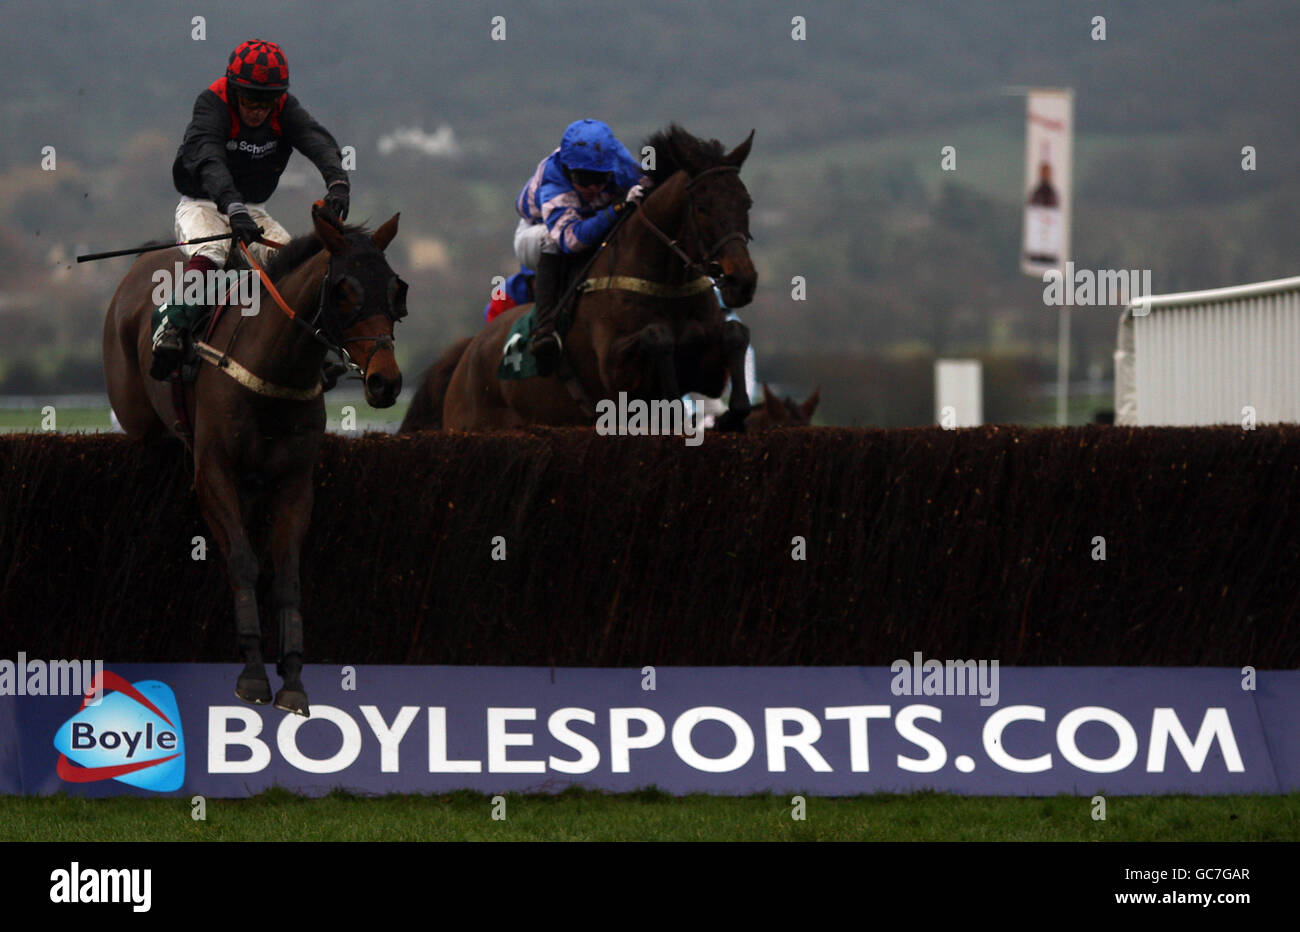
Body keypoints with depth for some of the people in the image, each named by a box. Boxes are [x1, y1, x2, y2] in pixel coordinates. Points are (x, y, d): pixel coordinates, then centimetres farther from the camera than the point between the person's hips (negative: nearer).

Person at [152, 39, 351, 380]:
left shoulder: (285, 110, -8)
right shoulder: (212, 105, -21)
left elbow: (318, 142, -25)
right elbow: (209, 161, -37)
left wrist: (337, 183, -48)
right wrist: (233, 208, -55)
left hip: (251, 210, 5)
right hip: (202, 206, -5)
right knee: (209, 253, -35)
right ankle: (171, 327, -38)